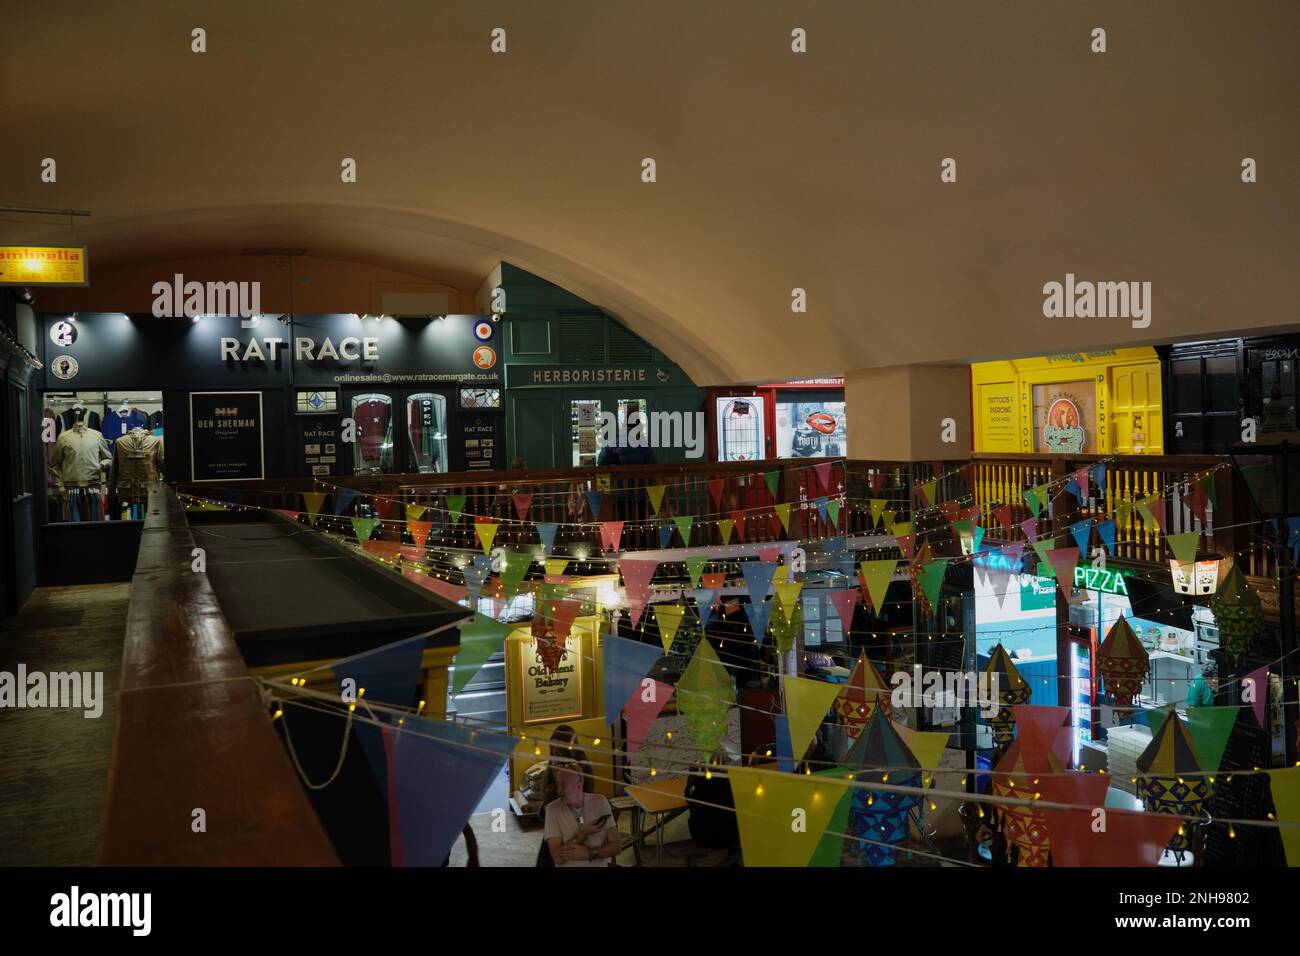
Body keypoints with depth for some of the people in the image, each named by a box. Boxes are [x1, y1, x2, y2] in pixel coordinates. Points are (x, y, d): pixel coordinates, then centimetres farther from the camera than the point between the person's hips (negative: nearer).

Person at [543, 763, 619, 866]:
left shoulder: (600, 802, -1)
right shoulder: (552, 809, -5)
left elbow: (615, 847, -1)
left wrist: (589, 853, -13)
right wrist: (582, 834, -15)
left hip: (600, 864, 1)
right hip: (567, 865, -1)